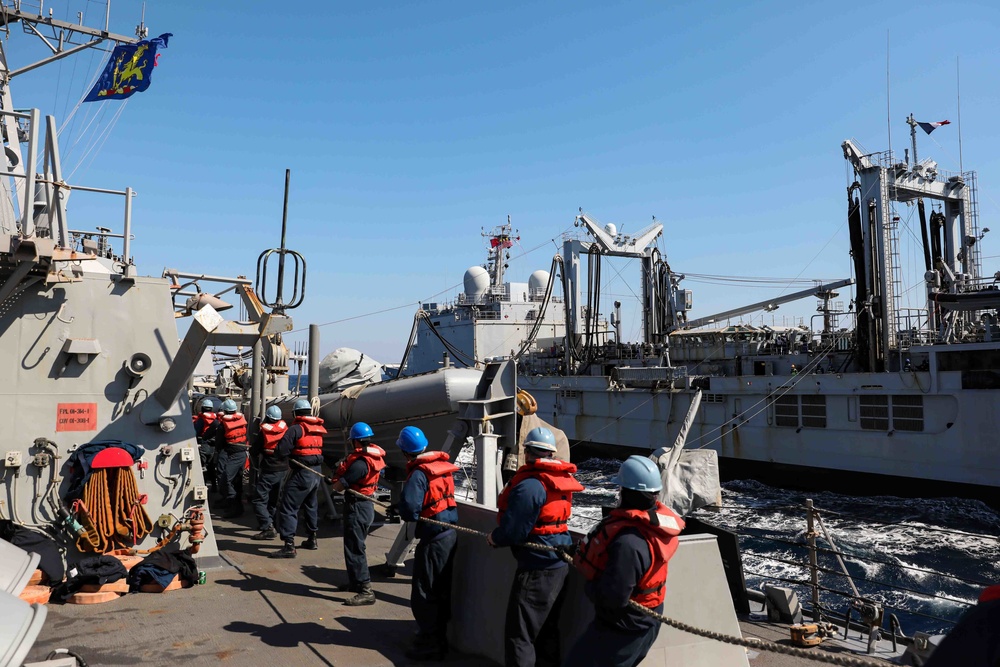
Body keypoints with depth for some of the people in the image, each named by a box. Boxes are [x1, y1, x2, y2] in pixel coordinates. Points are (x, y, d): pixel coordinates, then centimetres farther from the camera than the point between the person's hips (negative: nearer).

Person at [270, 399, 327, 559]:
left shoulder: (296, 428, -13)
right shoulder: (318, 428, 9)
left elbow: (280, 450, -18)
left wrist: (288, 453, 5)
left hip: (302, 473, -8)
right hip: (317, 473, 8)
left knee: (288, 508, -4)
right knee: (311, 506, 24)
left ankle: (289, 546, -9)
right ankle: (312, 539, 35)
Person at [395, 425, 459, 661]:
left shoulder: (419, 473, -18)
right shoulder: (444, 465, 5)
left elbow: (409, 510, -28)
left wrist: (402, 510, -5)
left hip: (433, 539, -8)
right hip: (450, 534, 8)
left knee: (423, 594, 4)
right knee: (441, 590, 18)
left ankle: (431, 643, 12)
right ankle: (439, 636, 30)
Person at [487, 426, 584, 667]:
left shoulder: (529, 485, -21)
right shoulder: (561, 480, 5)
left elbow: (513, 530, -21)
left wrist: (494, 538, -1)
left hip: (536, 568, -9)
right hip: (558, 564, 9)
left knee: (519, 633, 0)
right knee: (546, 629, 20)